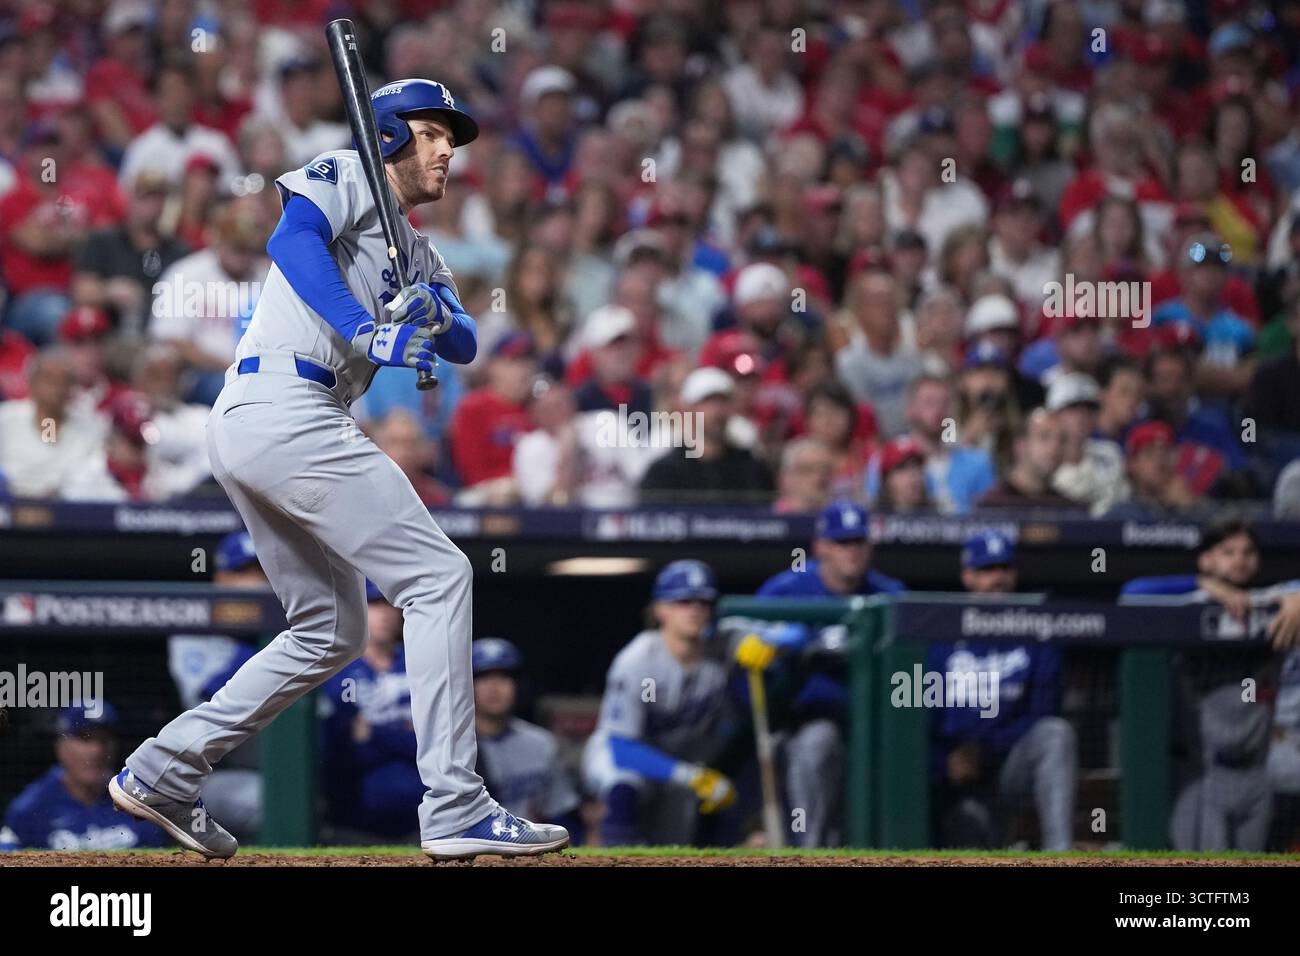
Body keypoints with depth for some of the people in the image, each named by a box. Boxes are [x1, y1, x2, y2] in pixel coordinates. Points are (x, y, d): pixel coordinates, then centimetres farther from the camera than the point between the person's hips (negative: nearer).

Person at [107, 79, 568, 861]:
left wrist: (434, 313, -11)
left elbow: (464, 344, 12)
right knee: (439, 576, -11)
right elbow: (294, 238, -18)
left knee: (334, 631, 16)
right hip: (285, 408, -10)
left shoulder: (420, 257, 27)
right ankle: (456, 810, -16)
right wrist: (364, 330, -29)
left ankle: (161, 773, 14)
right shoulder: (347, 178, 3)